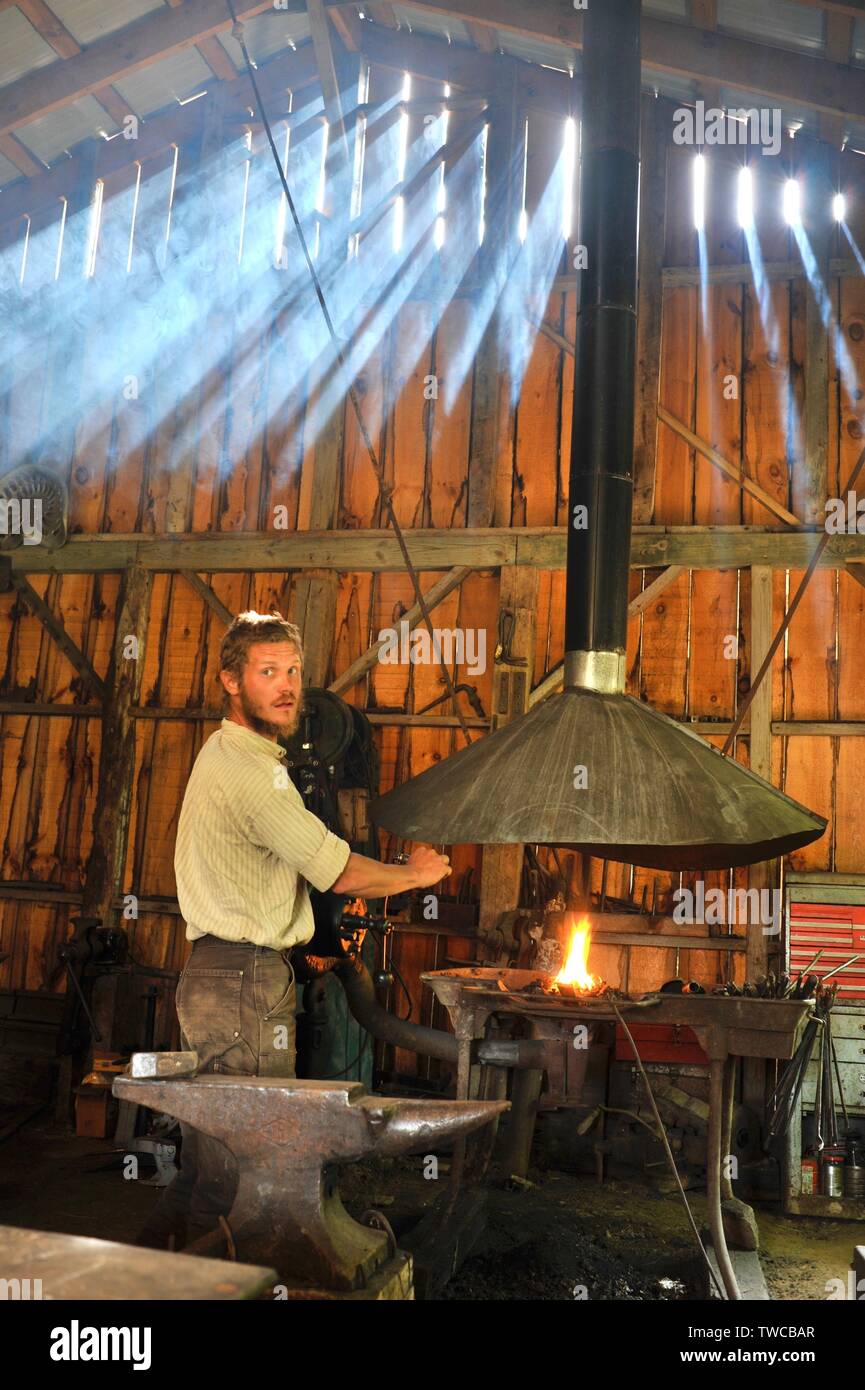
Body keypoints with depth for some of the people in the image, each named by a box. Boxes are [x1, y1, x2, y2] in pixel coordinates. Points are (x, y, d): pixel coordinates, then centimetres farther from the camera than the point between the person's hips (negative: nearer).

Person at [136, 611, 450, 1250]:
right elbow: (340, 871, -15)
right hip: (246, 986, -11)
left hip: (213, 976, 11)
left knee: (206, 1161, 18)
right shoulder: (251, 770, -17)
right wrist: (418, 873, 2)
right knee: (240, 1170, -3)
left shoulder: (225, 755, 17)